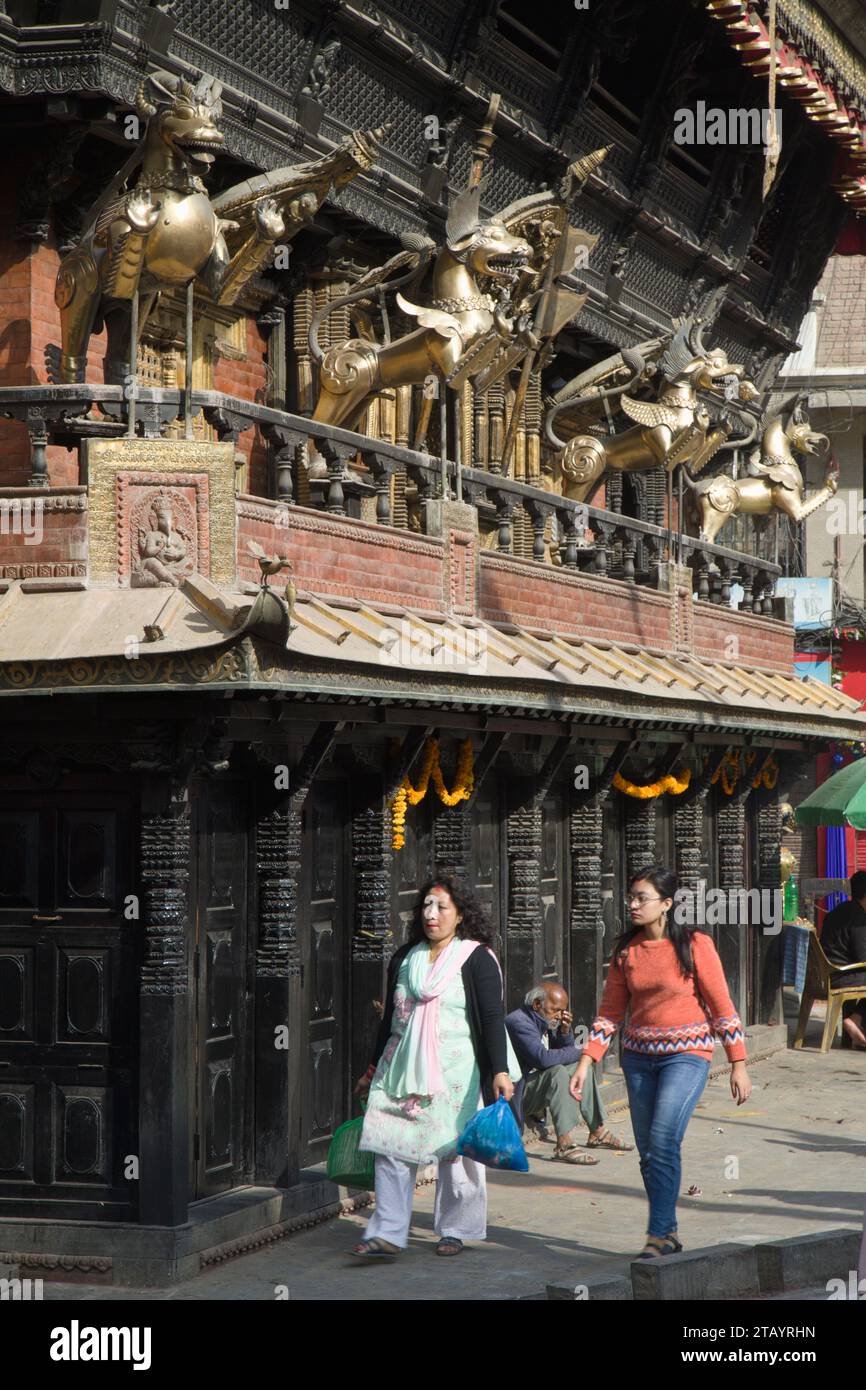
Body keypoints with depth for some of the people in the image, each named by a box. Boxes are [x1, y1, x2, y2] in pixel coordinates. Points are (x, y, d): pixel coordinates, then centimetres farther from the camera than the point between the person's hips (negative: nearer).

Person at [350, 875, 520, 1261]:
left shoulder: (476, 959, -2)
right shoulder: (405, 958, 13)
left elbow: (492, 1019, -8)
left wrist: (500, 1071, -17)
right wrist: (373, 1069, 22)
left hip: (455, 1072, -4)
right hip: (402, 1070, 4)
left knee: (455, 1151, 2)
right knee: (391, 1149, -4)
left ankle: (454, 1231, 16)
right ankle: (388, 1235, -3)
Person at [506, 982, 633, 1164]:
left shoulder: (544, 1021, 10)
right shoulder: (519, 1022, -21)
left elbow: (565, 1051, 16)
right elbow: (542, 1057, -33)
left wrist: (565, 1031, -5)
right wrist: (580, 1052, -20)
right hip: (518, 1093, -11)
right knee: (558, 1072, -31)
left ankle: (598, 1133, 17)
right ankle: (565, 1145, -37)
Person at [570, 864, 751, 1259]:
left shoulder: (694, 944, -9)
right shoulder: (626, 949, 4)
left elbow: (722, 1007, -4)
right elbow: (610, 1012, 9)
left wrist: (738, 1064, -4)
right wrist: (586, 1061, 0)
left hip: (686, 1054, -5)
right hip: (639, 1056, 5)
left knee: (662, 1140, -19)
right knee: (648, 1151, 7)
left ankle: (658, 1234, -14)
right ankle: (669, 1233, 20)